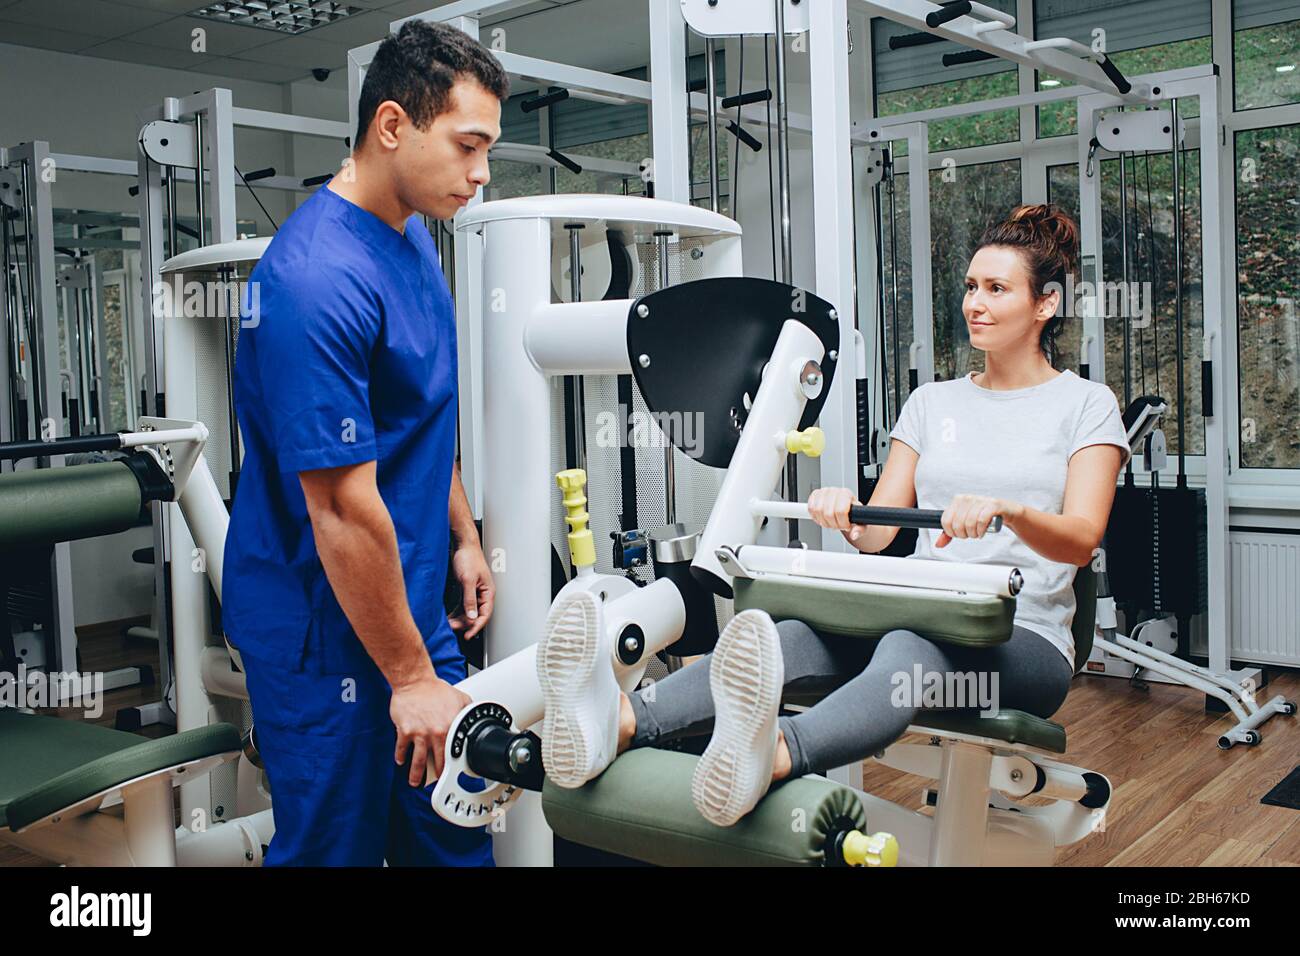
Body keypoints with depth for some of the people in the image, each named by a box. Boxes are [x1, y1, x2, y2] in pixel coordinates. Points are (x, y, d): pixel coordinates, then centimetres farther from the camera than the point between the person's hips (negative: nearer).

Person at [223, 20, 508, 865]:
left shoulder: (413, 237, 5)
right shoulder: (319, 281, -25)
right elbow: (343, 510, -25)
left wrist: (464, 535, 16)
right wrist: (409, 677, -18)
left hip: (412, 600, 9)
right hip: (330, 631, -8)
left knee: (454, 832, 18)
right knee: (336, 846, 10)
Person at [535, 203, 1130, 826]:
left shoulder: (1086, 405, 7)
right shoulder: (932, 402, 20)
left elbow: (1081, 541, -9)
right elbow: (877, 531, 11)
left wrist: (1008, 509, -31)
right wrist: (846, 513, -14)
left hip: (1025, 643, -4)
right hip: (922, 618, 4)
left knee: (909, 651, -40)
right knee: (796, 637, -30)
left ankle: (773, 756, -70)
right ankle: (621, 723, -54)